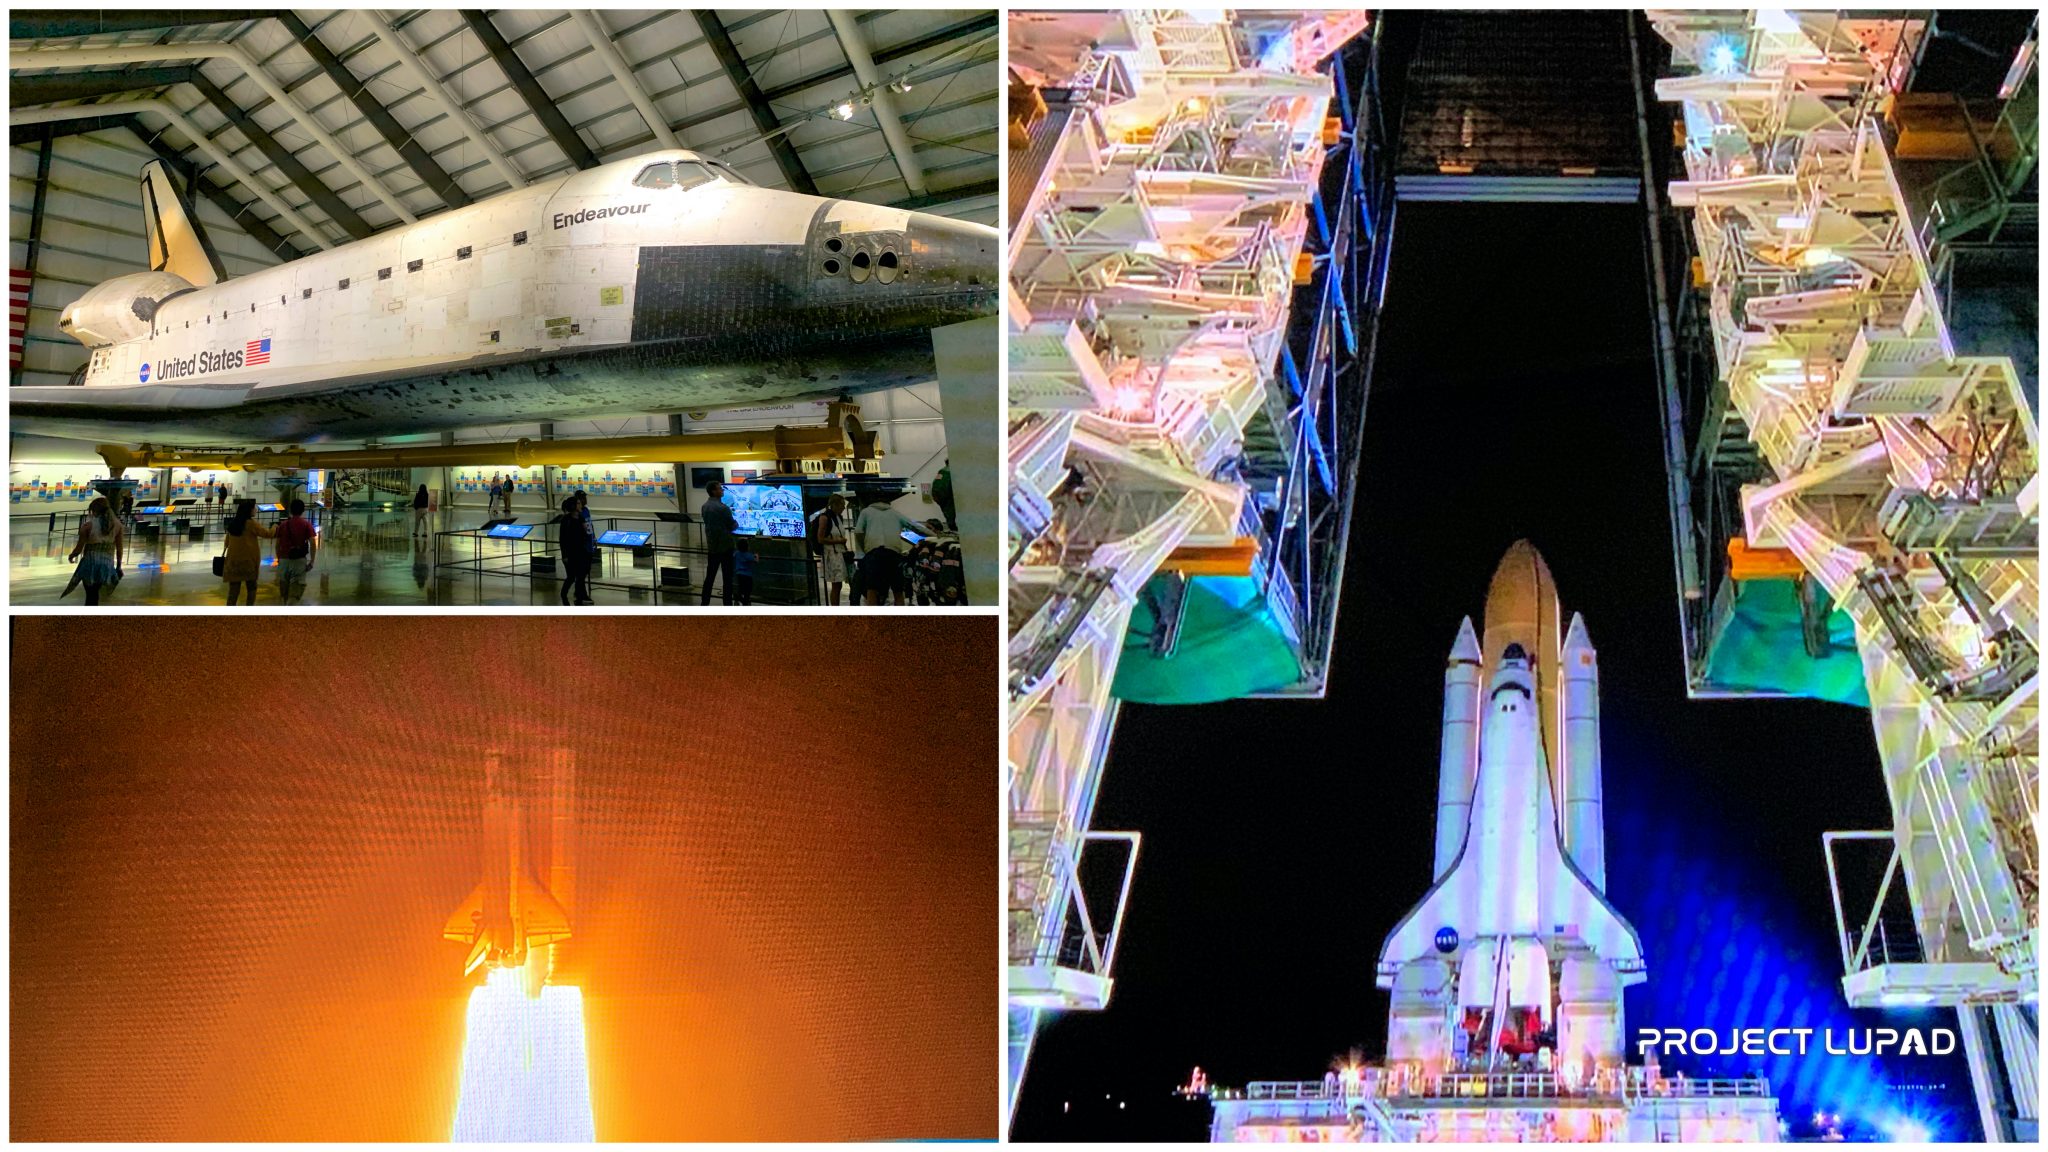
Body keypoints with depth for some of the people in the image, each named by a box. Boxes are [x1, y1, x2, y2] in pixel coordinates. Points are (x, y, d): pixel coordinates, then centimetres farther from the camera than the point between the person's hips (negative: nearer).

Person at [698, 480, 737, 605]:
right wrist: (736, 523, 12)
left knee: (710, 576, 12)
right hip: (725, 546, -7)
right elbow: (732, 526, -11)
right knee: (728, 578, 0)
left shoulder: (705, 507, 6)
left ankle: (704, 604, 13)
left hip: (711, 546, 7)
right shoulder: (722, 508, -18)